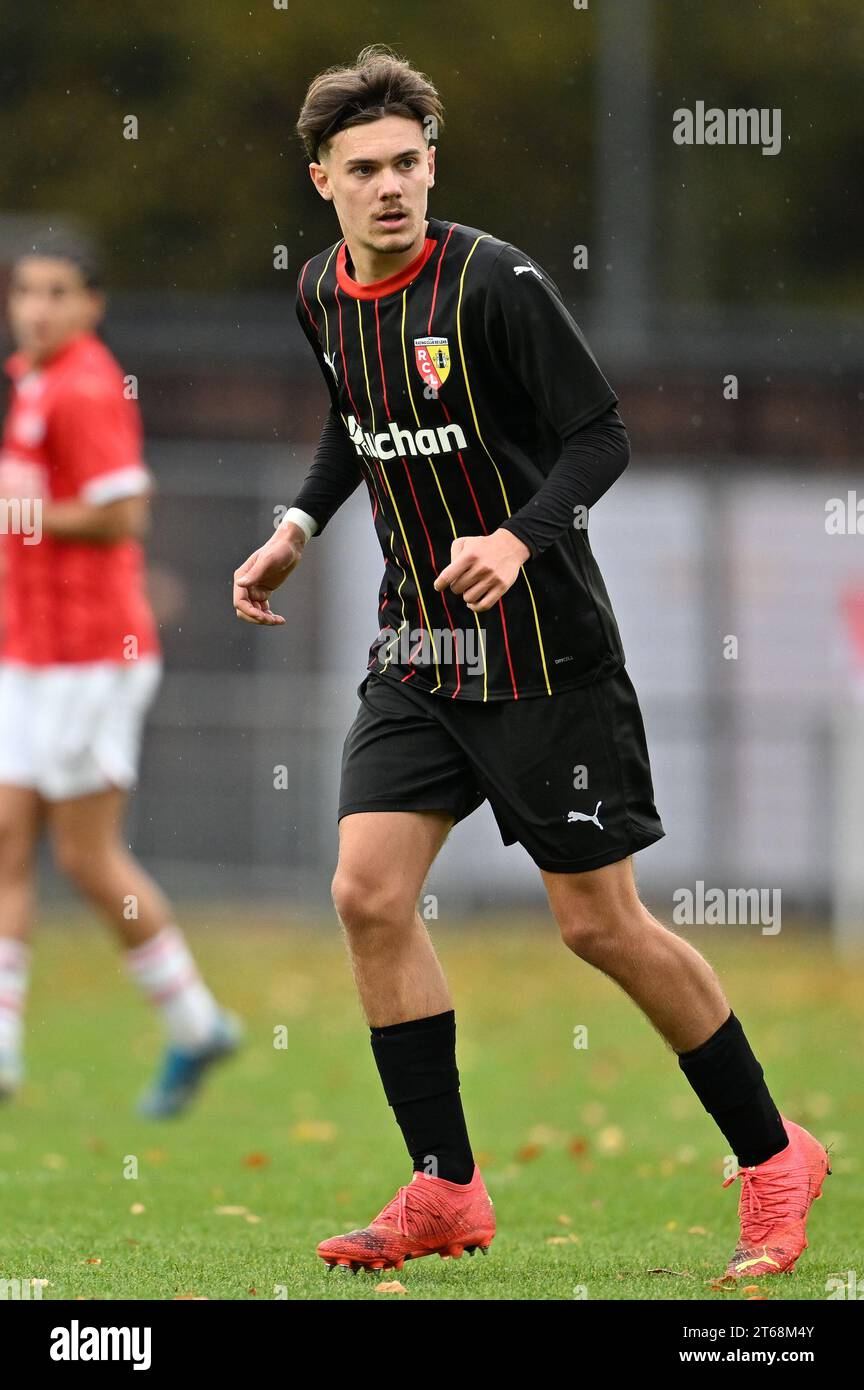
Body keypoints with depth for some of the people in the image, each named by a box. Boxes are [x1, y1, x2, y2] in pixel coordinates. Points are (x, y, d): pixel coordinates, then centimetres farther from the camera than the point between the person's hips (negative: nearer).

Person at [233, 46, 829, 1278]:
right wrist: (298, 526, 10)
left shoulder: (495, 283, -17)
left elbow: (601, 437, -15)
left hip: (545, 654, -6)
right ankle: (446, 1192, 3)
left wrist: (519, 540, -30)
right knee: (370, 896, -6)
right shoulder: (322, 293, 4)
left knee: (600, 924, -2)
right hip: (416, 650, 6)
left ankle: (771, 1159, 15)